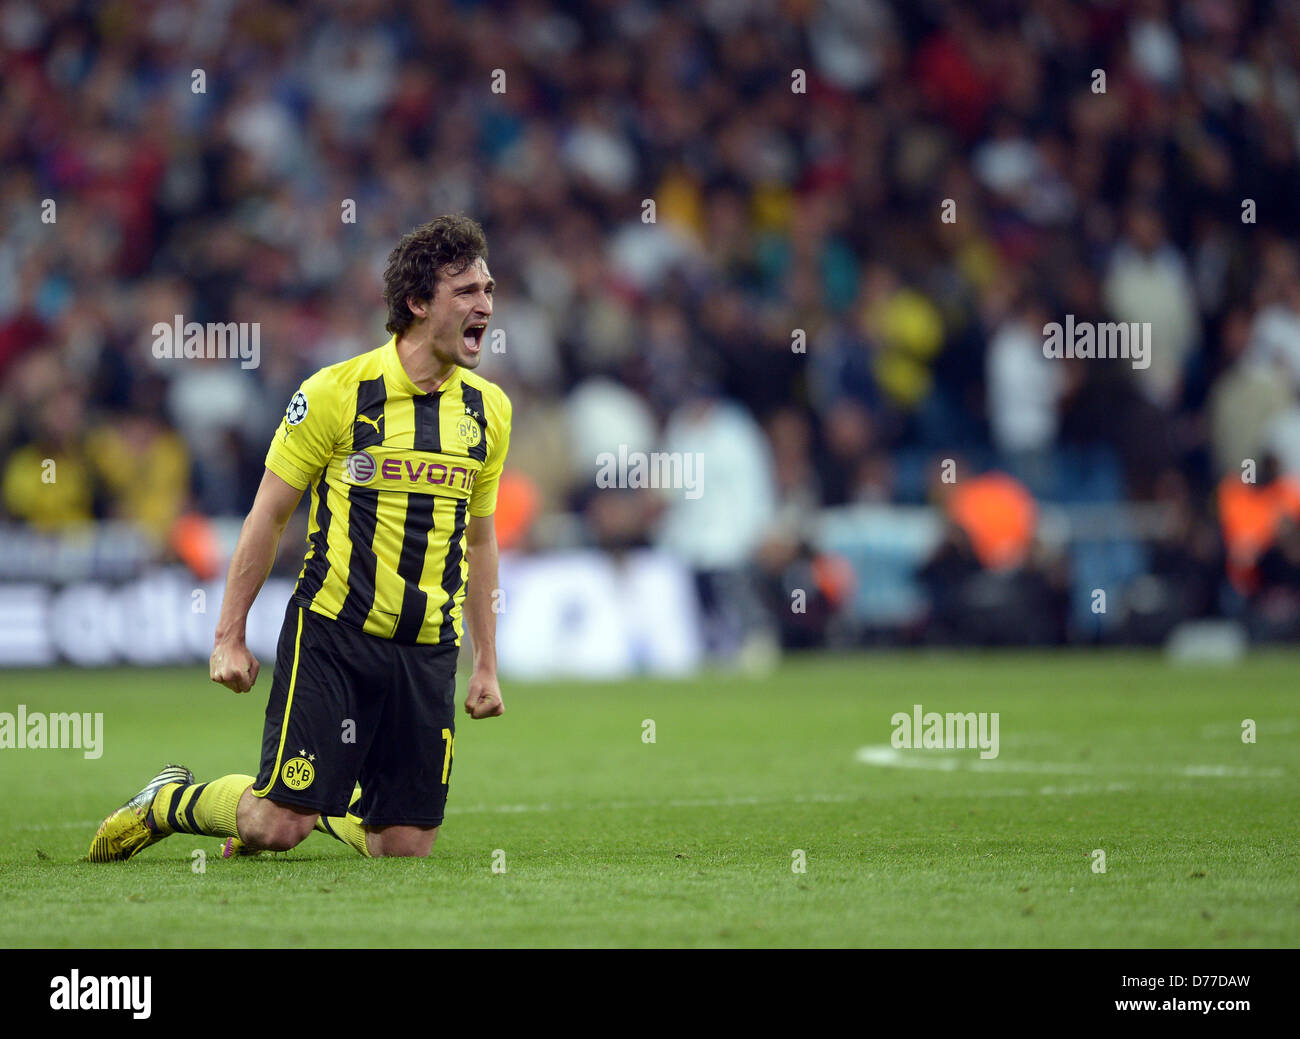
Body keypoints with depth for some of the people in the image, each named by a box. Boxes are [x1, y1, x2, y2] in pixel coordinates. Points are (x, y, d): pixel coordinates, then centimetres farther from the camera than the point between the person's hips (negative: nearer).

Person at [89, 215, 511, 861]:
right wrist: (229, 636, -3)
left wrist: (487, 663, 16)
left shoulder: (489, 410, 6)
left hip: (426, 652, 4)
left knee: (406, 848, 0)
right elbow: (268, 517, -1)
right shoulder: (335, 393, -8)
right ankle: (169, 802, 20)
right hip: (330, 633, -4)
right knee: (279, 825, -10)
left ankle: (328, 806, 32)